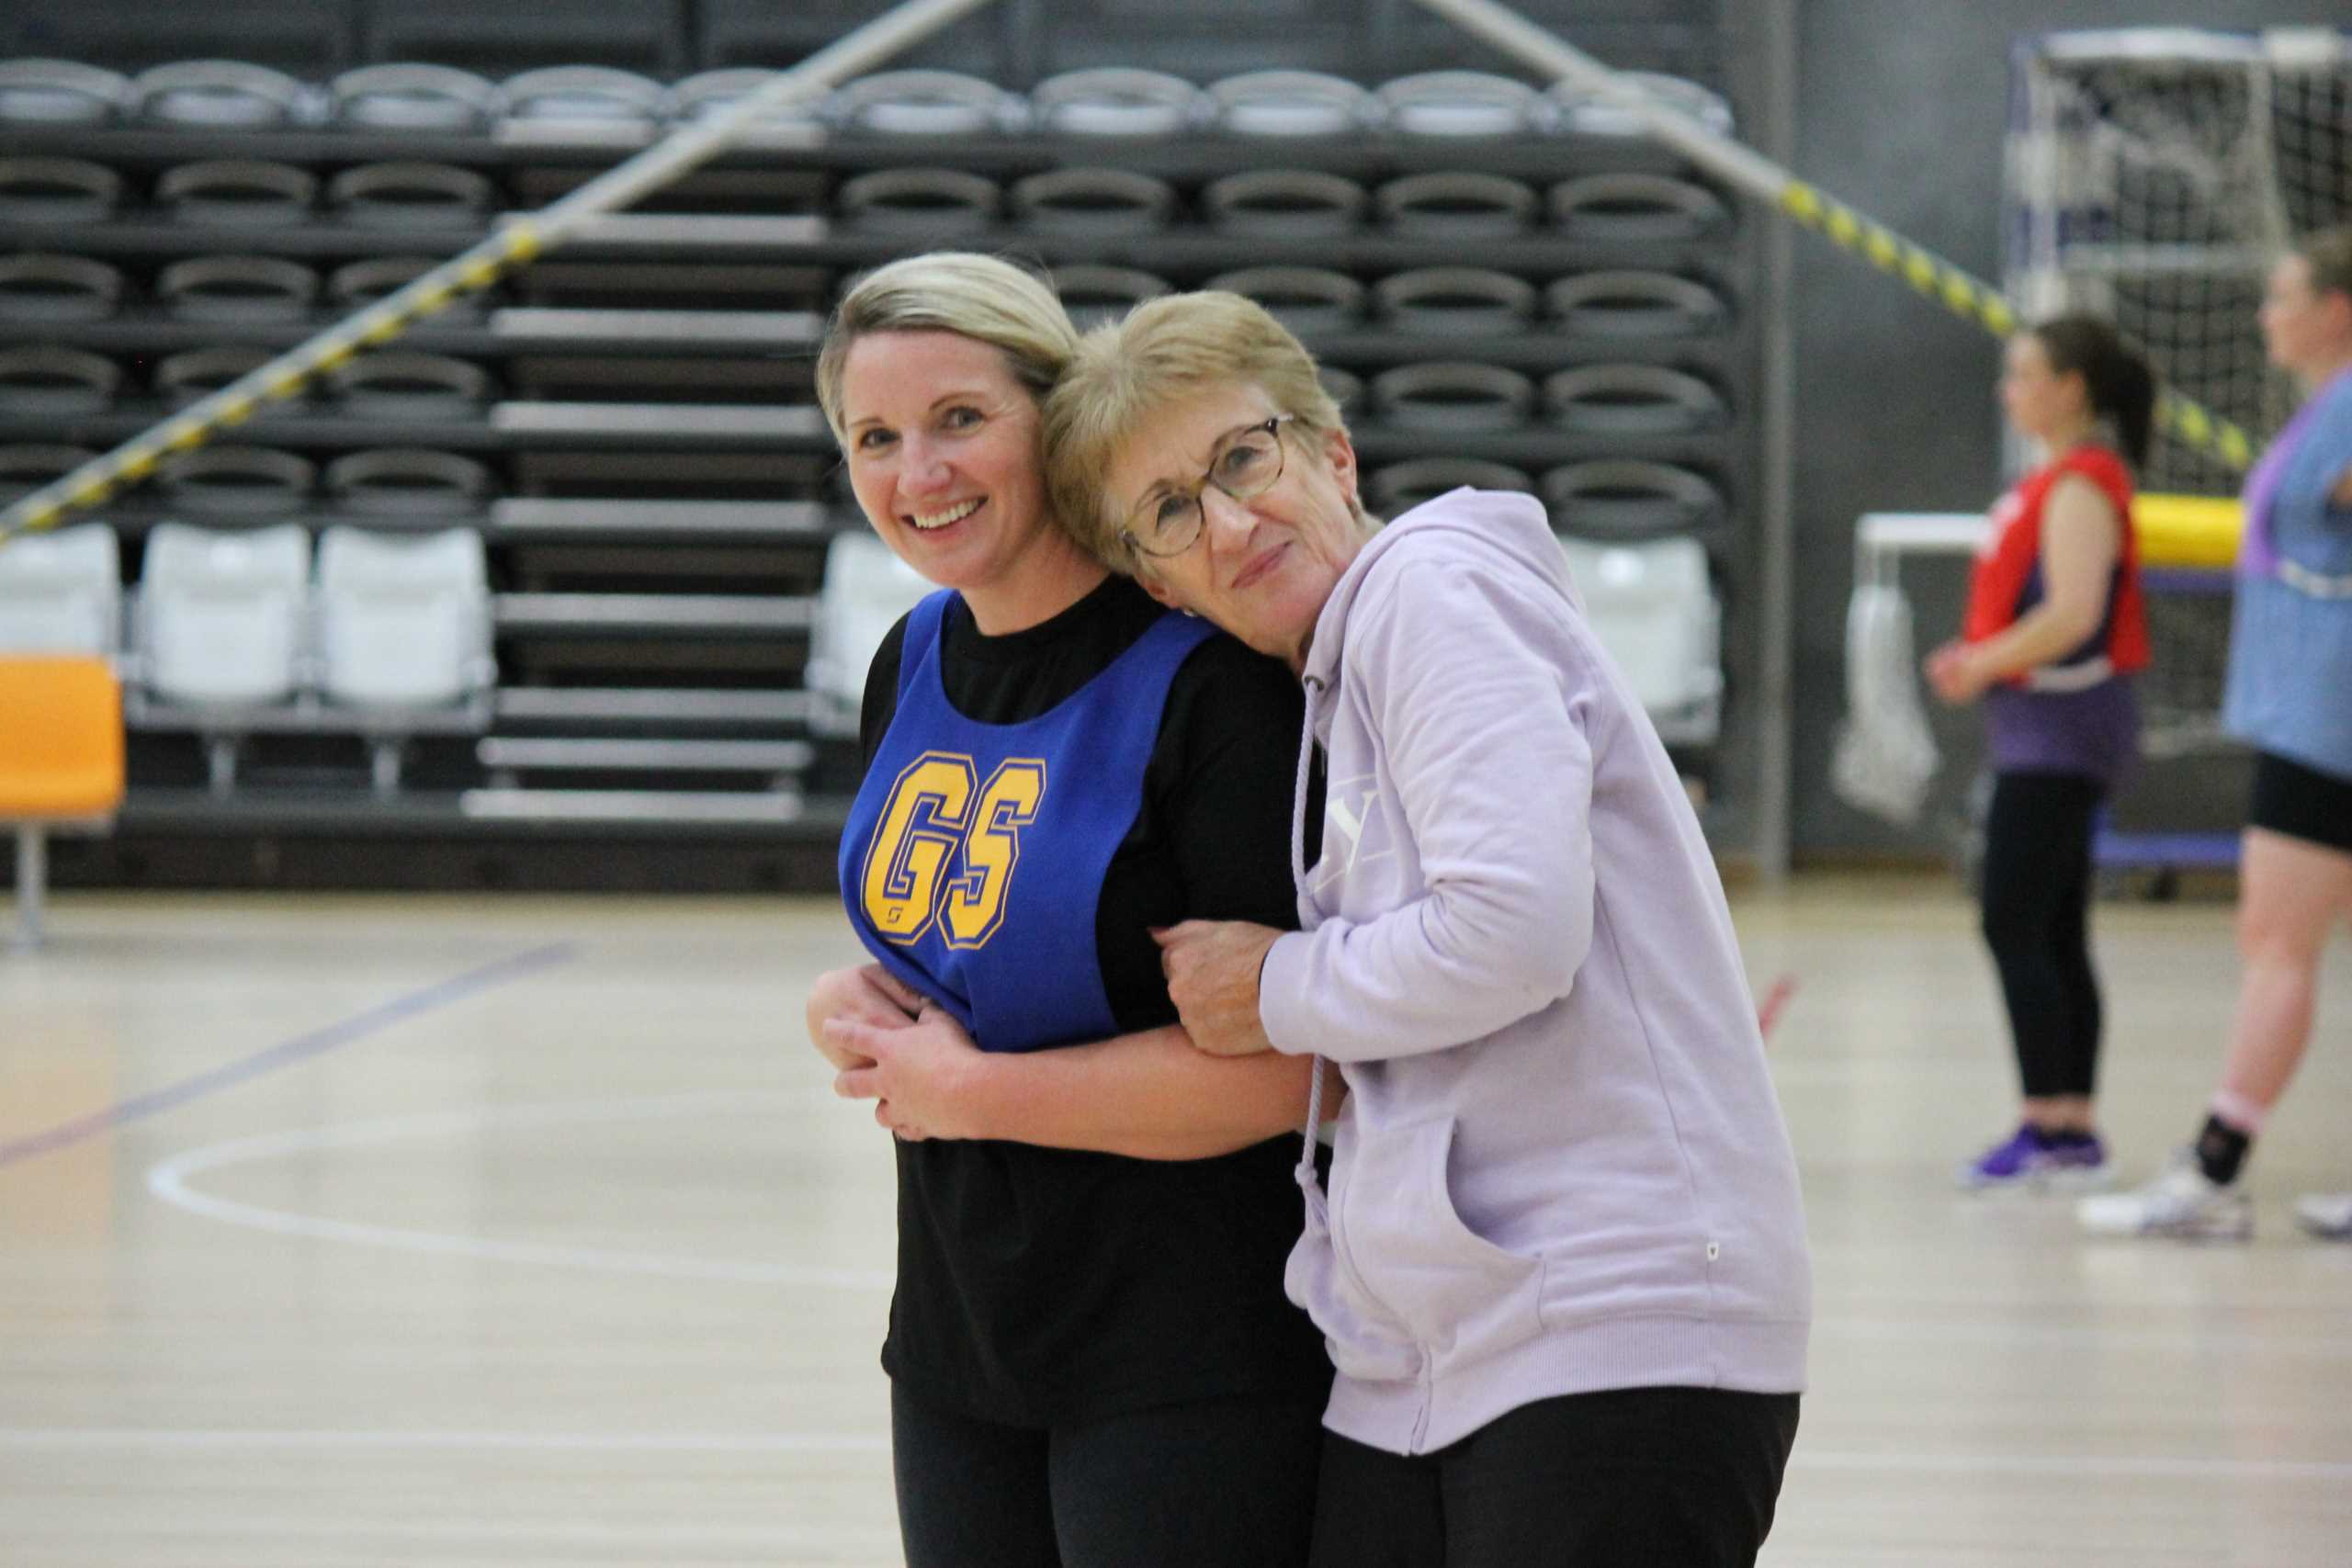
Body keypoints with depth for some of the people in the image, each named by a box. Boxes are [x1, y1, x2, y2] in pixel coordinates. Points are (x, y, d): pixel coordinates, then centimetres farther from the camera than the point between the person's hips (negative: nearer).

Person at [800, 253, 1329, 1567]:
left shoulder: (1205, 679, -17)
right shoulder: (914, 667, 7)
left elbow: (1280, 1069, -23)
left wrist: (967, 1092, -15)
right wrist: (855, 1011, -1)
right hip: (958, 1347, 7)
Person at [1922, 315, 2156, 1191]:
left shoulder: (2081, 486, -15)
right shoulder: (2056, 479, 16)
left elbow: (2072, 614, -25)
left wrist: (1983, 664, -16)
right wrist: (1976, 657, 10)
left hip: (2061, 726, -10)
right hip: (2045, 732, 10)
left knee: (2014, 930, -11)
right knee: (2055, 940, 10)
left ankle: (2053, 1130, -11)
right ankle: (2070, 1130, 13)